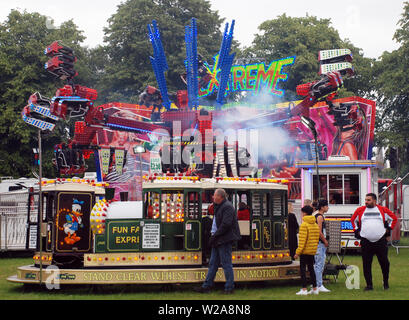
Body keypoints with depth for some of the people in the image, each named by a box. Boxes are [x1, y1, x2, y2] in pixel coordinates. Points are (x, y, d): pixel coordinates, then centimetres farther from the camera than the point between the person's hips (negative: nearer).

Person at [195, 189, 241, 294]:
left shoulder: (227, 207, -14)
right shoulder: (219, 206, 18)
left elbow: (226, 224, -22)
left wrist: (215, 235, -18)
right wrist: (213, 235, 12)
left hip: (224, 240, -10)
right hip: (218, 240, 10)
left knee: (226, 264, -3)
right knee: (213, 263, 12)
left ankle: (229, 288, 4)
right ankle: (206, 286, 17)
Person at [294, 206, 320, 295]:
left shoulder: (304, 225, -15)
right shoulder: (316, 225, 10)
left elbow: (302, 240, -19)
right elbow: (317, 238, 14)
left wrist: (298, 252, -16)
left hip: (305, 251, -7)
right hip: (313, 251, 7)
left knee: (302, 269, -2)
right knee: (311, 268, 14)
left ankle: (304, 289, -6)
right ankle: (315, 289, 16)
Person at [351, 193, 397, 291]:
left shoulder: (383, 210, 4)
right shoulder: (360, 210, 6)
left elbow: (394, 218, 17)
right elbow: (353, 220, 22)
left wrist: (388, 229, 11)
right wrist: (356, 231, 13)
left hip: (381, 241, -1)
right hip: (366, 241, 1)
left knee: (384, 262, 2)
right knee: (366, 264, 0)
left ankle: (386, 283, 20)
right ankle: (369, 285, 8)